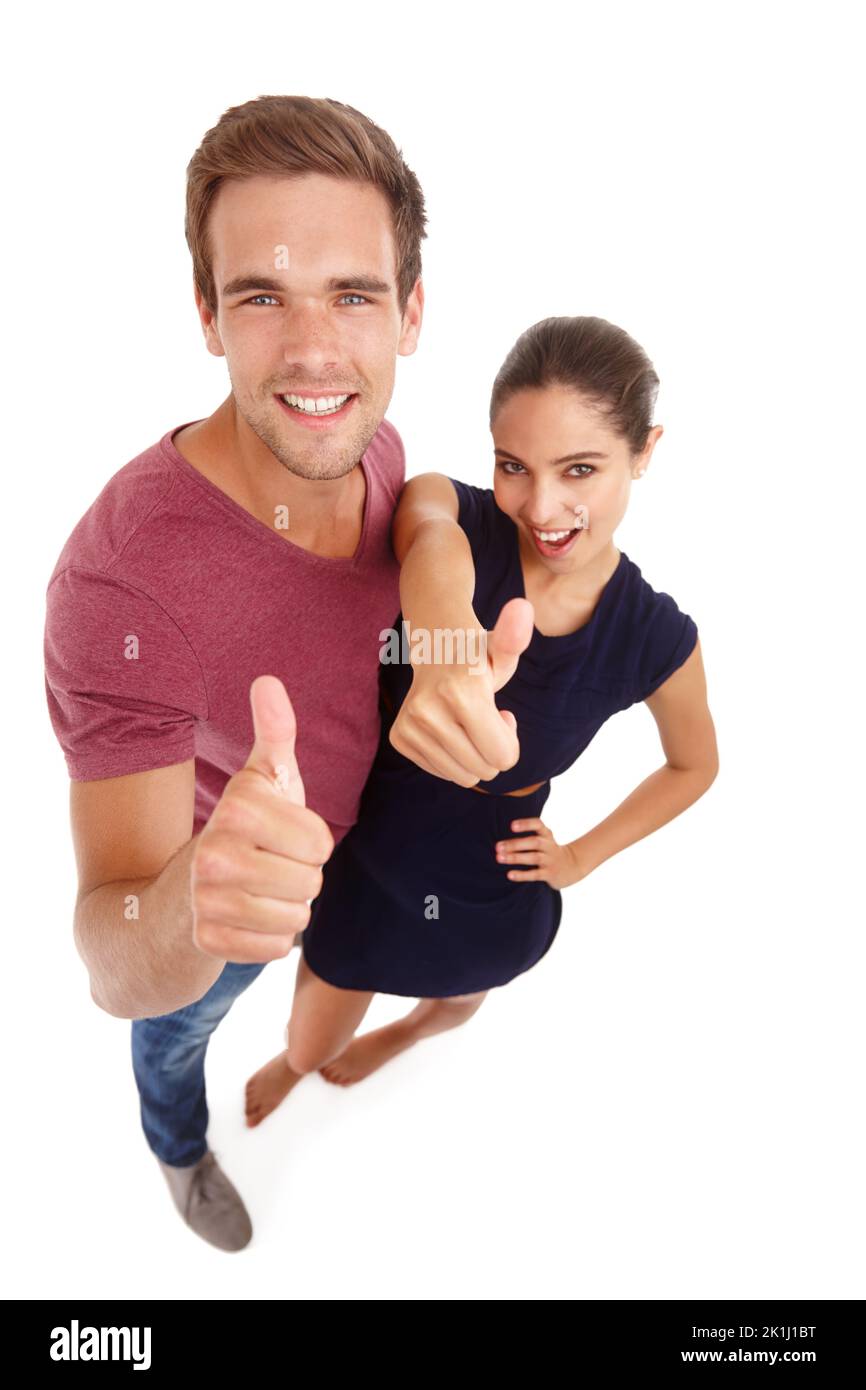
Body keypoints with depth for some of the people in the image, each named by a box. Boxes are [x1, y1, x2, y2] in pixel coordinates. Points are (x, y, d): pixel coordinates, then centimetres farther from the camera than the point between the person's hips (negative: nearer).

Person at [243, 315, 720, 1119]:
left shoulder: (658, 638, -19)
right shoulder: (450, 509, -24)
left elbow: (695, 765, 2)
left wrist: (584, 856, -6)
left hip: (494, 897, 1)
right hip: (368, 856, -1)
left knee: (454, 1007, 34)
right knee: (307, 1047, 24)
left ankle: (395, 1036, 75)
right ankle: (291, 1064, 65)